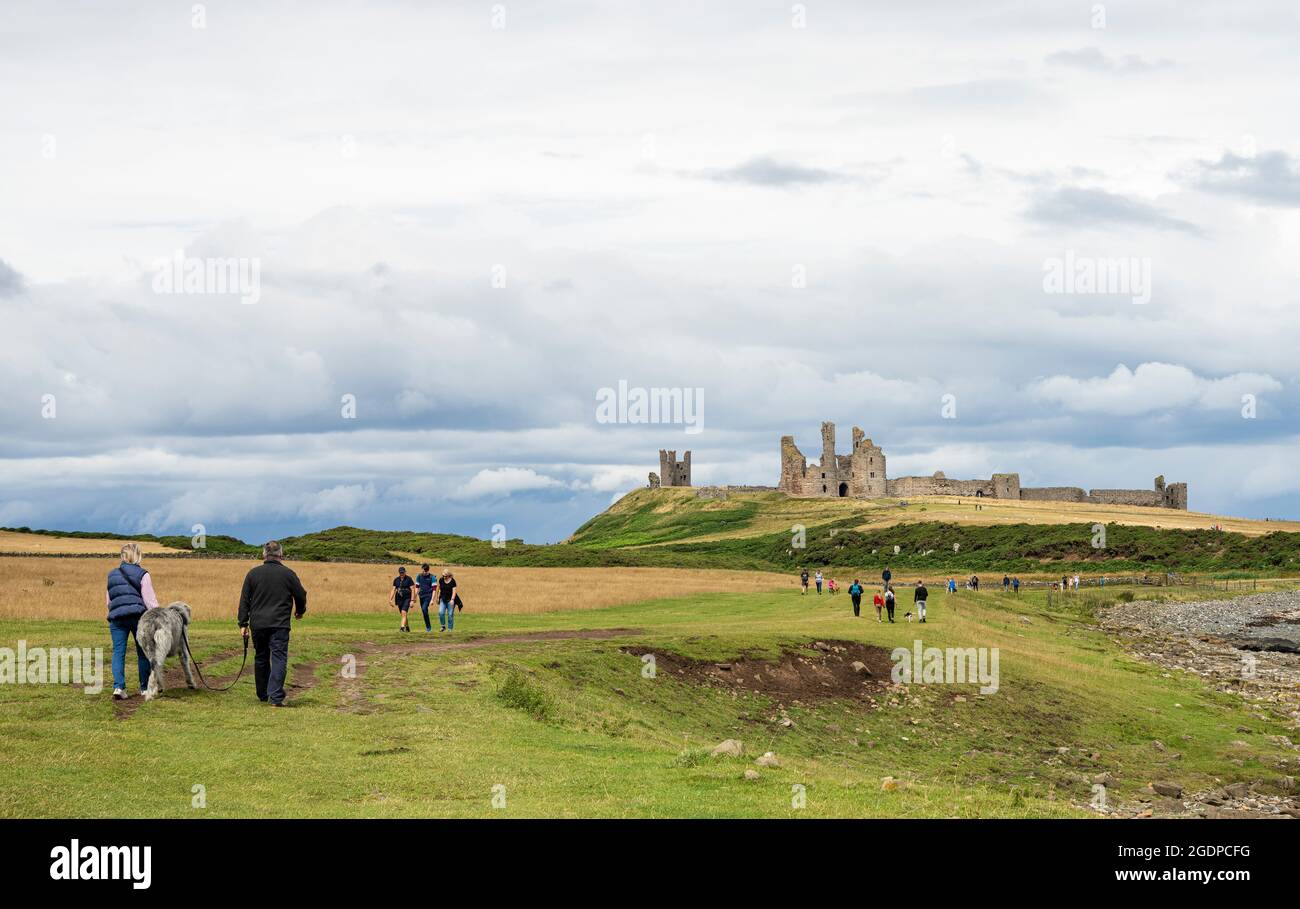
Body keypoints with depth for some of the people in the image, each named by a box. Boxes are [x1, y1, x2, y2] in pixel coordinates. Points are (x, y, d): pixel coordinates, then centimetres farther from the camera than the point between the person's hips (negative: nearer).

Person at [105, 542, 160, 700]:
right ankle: (145, 687, 16)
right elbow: (150, 600, -4)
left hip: (116, 616, 3)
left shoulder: (111, 575, 15)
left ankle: (118, 686, -16)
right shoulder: (142, 574, 1)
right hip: (138, 615, -3)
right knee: (143, 652, 10)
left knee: (118, 652, 0)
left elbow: (107, 601, 20)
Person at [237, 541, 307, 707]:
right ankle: (276, 697, -18)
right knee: (279, 659, -5)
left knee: (261, 659, 17)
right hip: (279, 624, -3)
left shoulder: (253, 573, 5)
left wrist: (243, 624, 8)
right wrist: (299, 611, 29)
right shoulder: (287, 573, 0)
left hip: (257, 624, 3)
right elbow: (301, 595, 8)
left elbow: (244, 600, 4)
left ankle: (263, 695, 27)